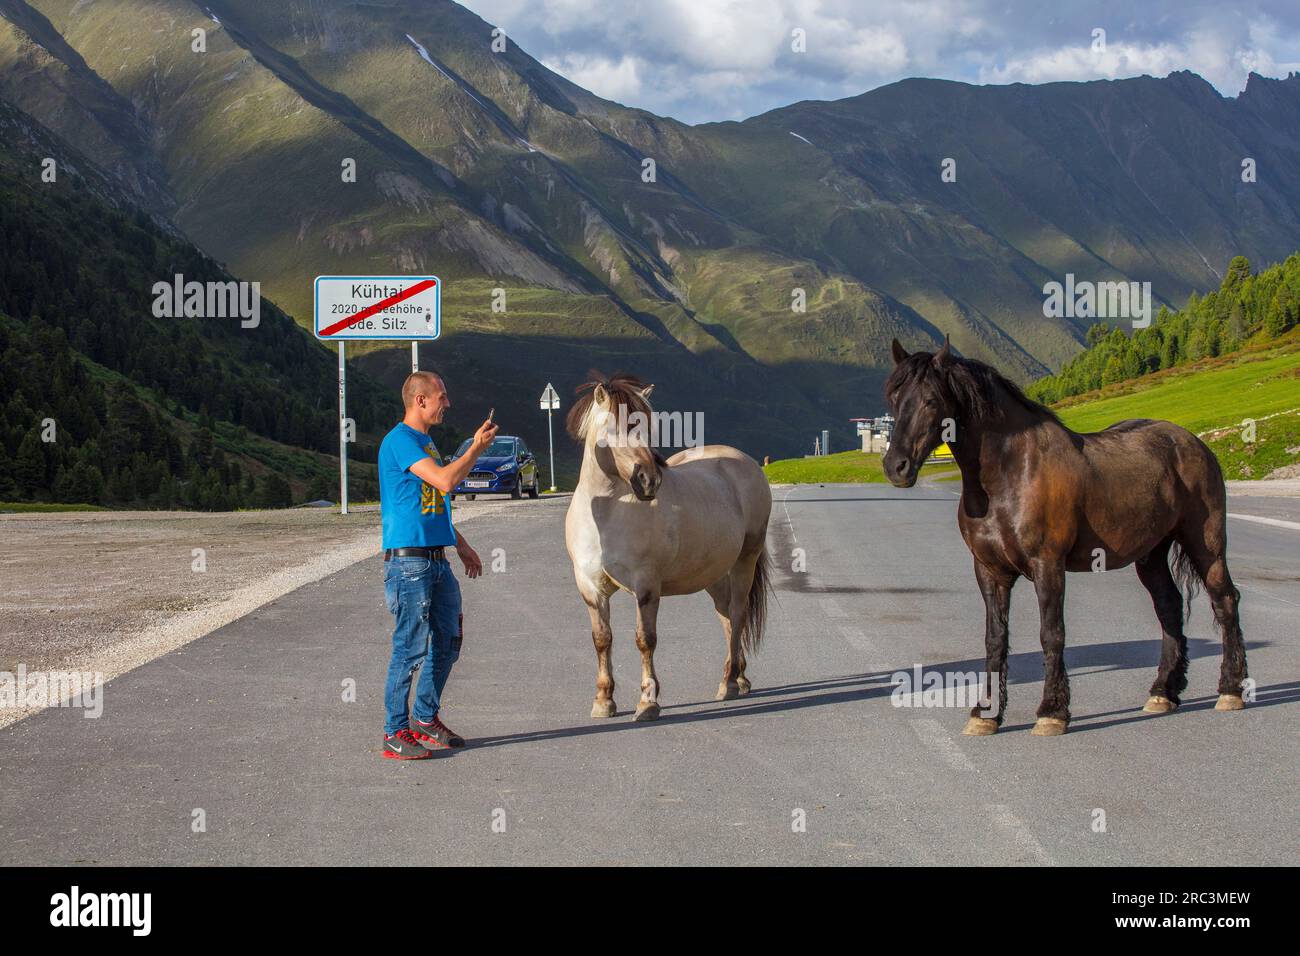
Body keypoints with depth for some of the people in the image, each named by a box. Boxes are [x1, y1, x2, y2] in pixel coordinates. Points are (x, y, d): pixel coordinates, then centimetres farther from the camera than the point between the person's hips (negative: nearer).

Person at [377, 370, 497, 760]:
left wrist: (462, 546, 26)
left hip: (436, 561, 9)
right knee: (410, 647, -6)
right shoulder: (399, 441, -12)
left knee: (446, 643, 13)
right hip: (408, 562, -9)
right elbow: (445, 480, -23)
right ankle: (395, 733, 1)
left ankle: (426, 719, 25)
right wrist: (477, 447, -10)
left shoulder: (425, 442, 17)